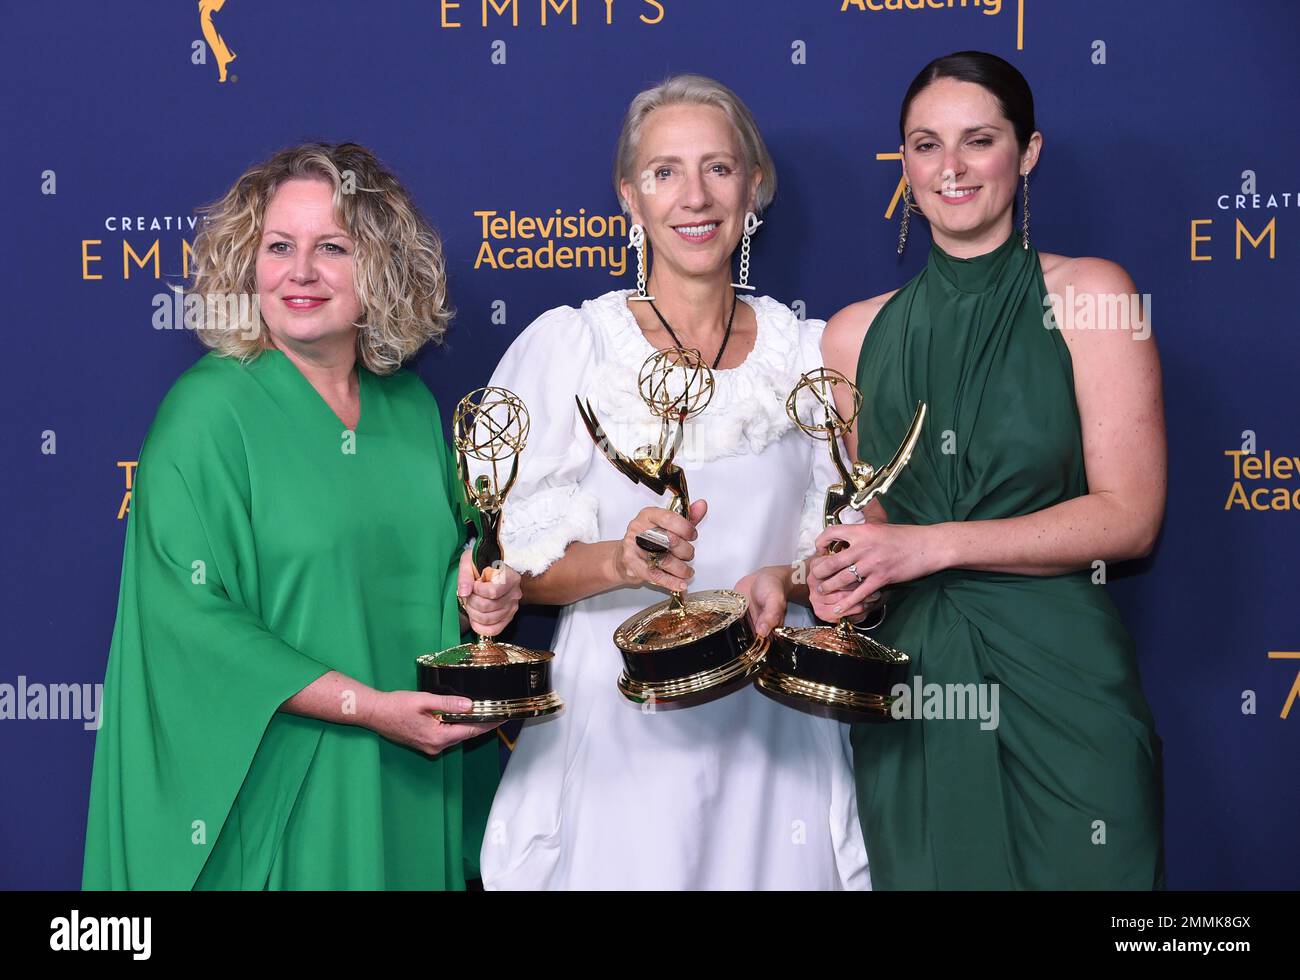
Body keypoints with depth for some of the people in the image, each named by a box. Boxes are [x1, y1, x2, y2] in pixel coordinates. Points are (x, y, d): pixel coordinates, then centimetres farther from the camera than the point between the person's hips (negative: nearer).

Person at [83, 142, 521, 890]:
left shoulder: (413, 407, 5)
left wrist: (481, 588, -6)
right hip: (276, 788, -5)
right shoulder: (207, 410, -11)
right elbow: (190, 612, -17)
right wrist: (366, 707, -20)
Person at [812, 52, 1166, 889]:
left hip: (1055, 684, -2)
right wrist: (836, 574, -4)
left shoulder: (1087, 295, -3)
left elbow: (1129, 518, -9)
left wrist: (934, 545, -16)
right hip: (906, 692, 3)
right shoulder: (858, 333, 7)